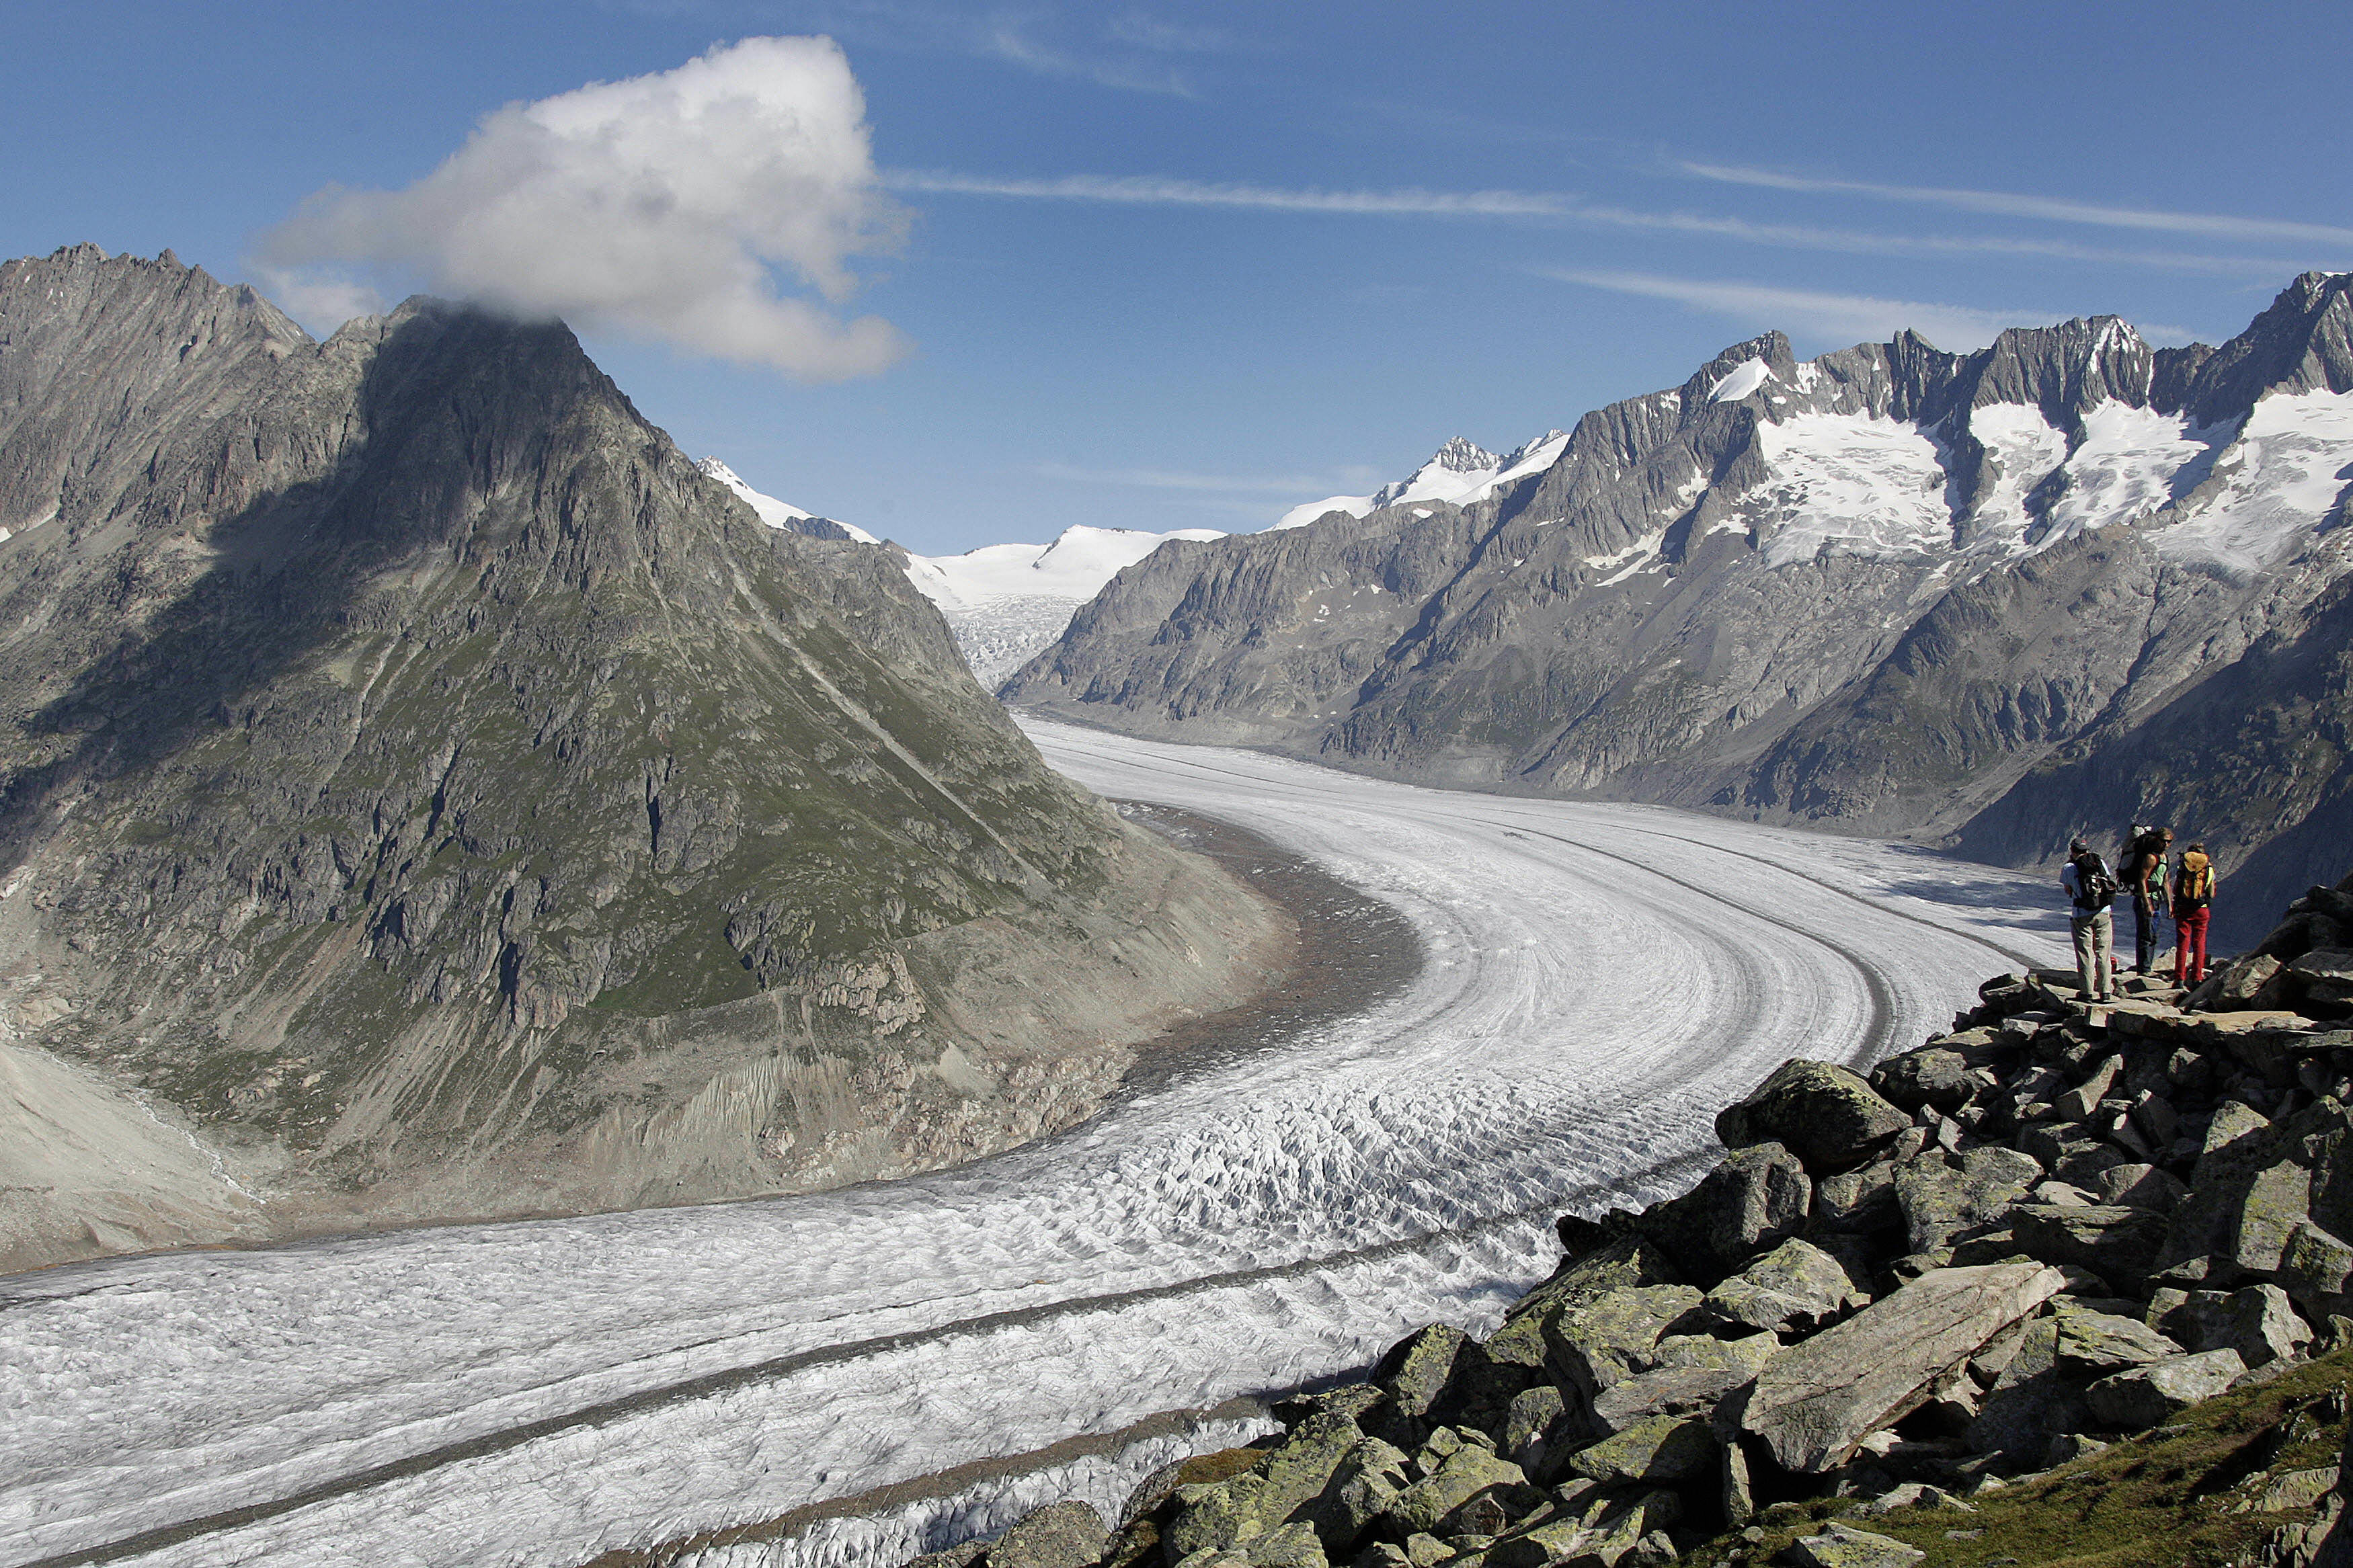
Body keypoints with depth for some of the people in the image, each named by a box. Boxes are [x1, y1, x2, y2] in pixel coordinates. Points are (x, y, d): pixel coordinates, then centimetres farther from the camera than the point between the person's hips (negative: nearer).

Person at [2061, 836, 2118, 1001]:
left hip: (2082, 916, -3)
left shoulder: (2070, 868, -2)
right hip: (2104, 914, 3)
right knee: (2103, 955, 10)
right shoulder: (2101, 863, 7)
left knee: (2086, 956, 2)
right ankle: (2105, 992, 10)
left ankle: (2089, 993, 1)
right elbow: (2109, 881, 15)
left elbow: (2068, 891, 7)